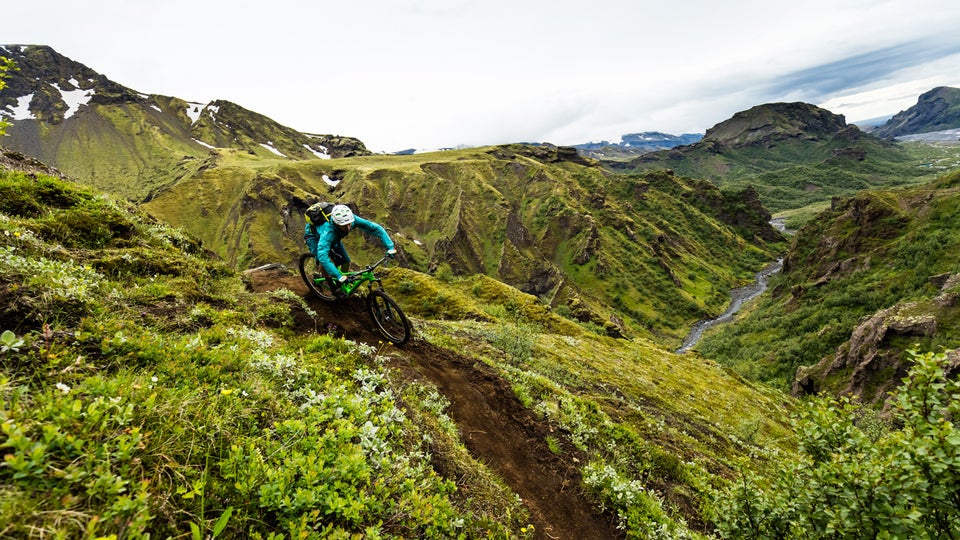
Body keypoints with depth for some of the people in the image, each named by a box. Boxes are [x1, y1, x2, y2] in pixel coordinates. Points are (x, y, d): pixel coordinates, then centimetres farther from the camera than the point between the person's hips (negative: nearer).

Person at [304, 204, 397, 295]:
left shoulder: (352, 219, -35)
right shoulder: (328, 230, -48)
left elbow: (375, 228, -31)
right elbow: (322, 256, -55)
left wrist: (390, 247, -40)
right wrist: (338, 276, -60)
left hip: (333, 237, 5)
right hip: (314, 235, -5)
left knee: (346, 262, -6)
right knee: (325, 260, -30)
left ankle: (343, 288, 22)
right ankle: (332, 286, -4)